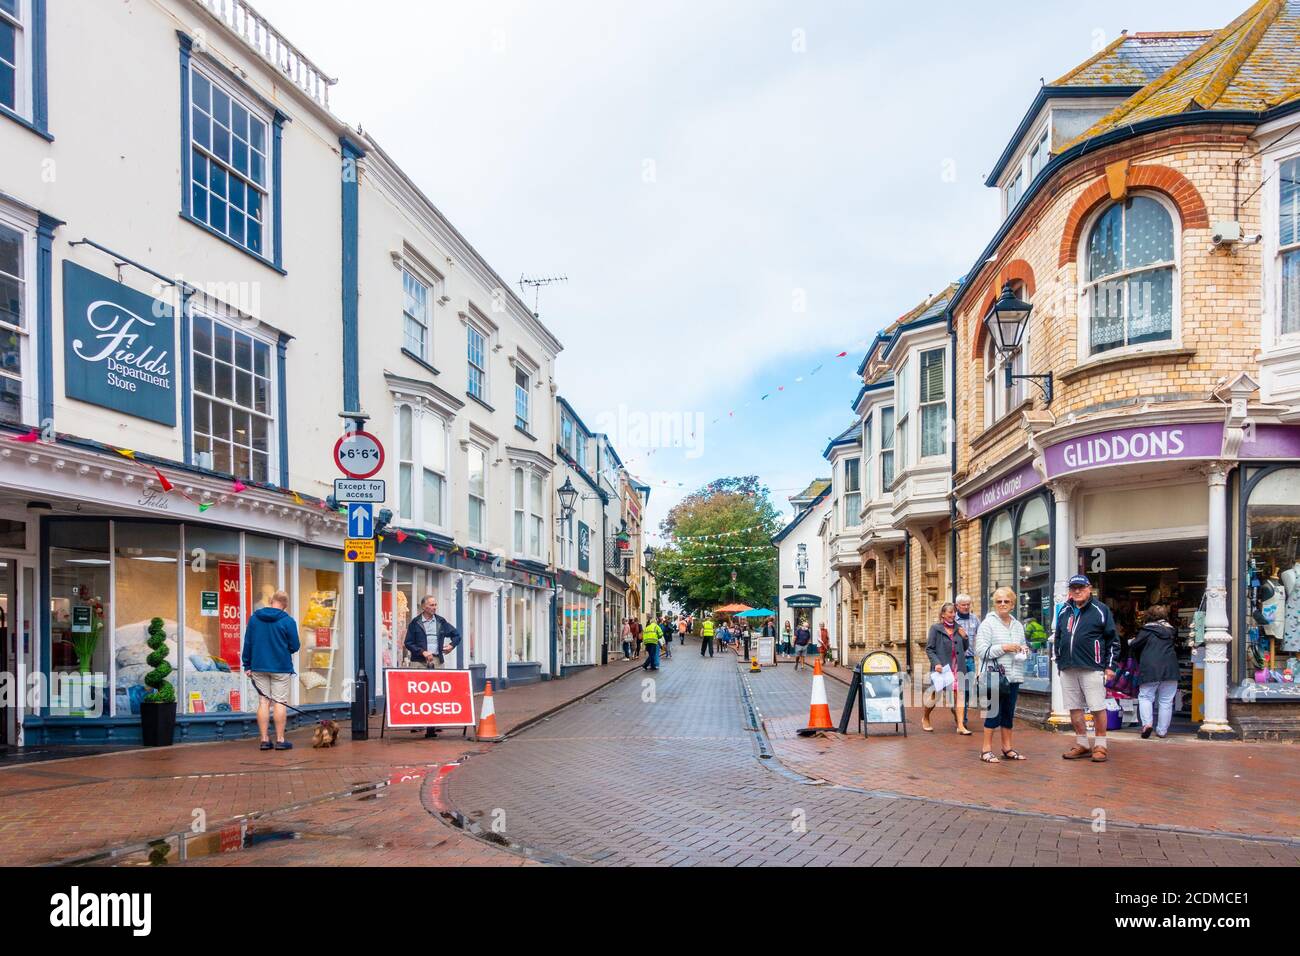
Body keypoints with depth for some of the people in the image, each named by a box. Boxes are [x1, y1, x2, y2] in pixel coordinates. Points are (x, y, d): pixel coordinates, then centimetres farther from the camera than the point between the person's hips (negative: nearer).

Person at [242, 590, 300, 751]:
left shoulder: (254, 618, 2)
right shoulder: (288, 621, -9)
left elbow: (247, 643, 4)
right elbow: (294, 647, -5)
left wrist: (247, 666, 11)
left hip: (259, 667, 3)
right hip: (281, 668, -3)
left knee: (263, 702, 7)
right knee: (279, 703, 2)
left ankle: (265, 739, 7)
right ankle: (280, 740, 3)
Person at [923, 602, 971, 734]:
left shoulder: (958, 628, 11)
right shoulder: (935, 628, -3)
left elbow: (964, 648, 18)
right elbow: (929, 648, -5)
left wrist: (964, 638, -1)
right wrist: (936, 663, -18)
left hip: (957, 668, 4)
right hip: (942, 668, -4)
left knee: (960, 694, -6)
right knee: (935, 695, 7)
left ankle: (960, 726, -5)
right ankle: (925, 719, 30)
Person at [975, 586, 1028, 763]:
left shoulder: (1018, 625, 15)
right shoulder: (988, 624, -4)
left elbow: (1023, 646, 28)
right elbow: (981, 650, -12)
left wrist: (1024, 650, 5)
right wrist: (1003, 648, -18)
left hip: (1013, 676, 6)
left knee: (1009, 712, 12)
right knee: (994, 712, -6)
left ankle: (1007, 747, 21)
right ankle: (987, 749, 2)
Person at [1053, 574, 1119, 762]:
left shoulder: (1100, 610, 2)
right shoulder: (1064, 611, 15)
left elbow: (1113, 640, 2)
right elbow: (1057, 637, 23)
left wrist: (1110, 666, -2)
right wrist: (1059, 660, 17)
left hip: (1092, 669, -5)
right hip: (1067, 669, 5)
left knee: (1098, 708, -3)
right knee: (1074, 708, 9)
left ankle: (1100, 746, 8)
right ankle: (1082, 745, 20)